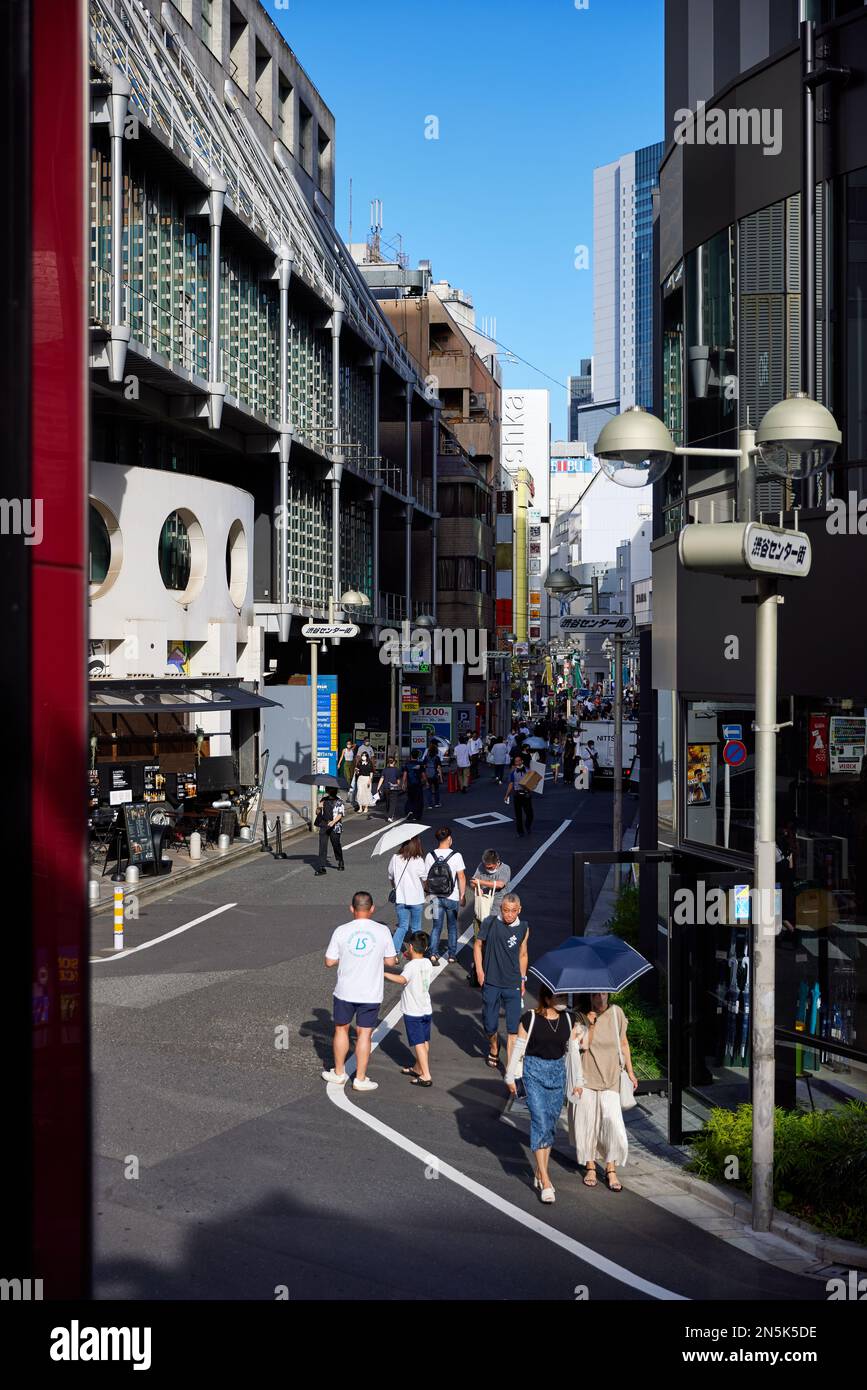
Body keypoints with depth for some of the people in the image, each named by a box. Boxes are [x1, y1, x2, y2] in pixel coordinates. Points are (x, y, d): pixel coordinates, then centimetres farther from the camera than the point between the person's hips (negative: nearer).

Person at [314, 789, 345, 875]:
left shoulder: (339, 802, 1)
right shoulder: (324, 800, 13)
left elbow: (340, 814, -8)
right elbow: (317, 813, 17)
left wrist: (333, 822, -25)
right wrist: (319, 808, -7)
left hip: (335, 827, -3)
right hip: (323, 826, 3)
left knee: (336, 845, 6)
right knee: (322, 846, -5)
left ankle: (340, 862, 32)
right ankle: (321, 867, -7)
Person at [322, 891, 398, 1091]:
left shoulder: (341, 931, -9)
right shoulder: (382, 931, -8)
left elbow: (329, 962, -4)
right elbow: (390, 961, -1)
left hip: (345, 991, 0)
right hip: (371, 993, 0)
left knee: (341, 1029, 18)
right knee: (364, 1034, 8)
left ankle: (338, 1073, 29)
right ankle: (360, 1079, 14)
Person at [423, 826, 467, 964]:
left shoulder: (430, 856, -5)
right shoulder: (456, 856, -13)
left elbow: (426, 879, 1)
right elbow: (461, 877, -13)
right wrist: (463, 896, -4)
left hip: (435, 897, 2)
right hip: (452, 898, -2)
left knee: (436, 927, 11)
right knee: (452, 927, 15)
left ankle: (433, 953, -4)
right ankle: (452, 955, 21)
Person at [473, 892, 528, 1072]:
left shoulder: (523, 929, -1)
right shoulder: (489, 923, -8)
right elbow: (478, 945, 6)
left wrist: (522, 980, 12)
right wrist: (479, 971, -1)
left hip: (513, 985, 1)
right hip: (491, 983, 0)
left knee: (514, 1027, -5)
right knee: (490, 1024, 11)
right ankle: (493, 1050, 41)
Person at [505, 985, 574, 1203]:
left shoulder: (568, 1019, 2)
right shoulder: (530, 1018, -11)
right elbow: (518, 1048, -4)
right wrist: (510, 1077, 1)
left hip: (558, 1071, 5)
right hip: (535, 1071, -5)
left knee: (551, 1123, 10)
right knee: (540, 1122, -10)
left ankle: (540, 1169, 26)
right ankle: (545, 1181, -8)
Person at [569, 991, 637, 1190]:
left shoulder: (616, 1013, 0)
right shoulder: (581, 1017, -4)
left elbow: (623, 1043, 10)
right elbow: (583, 1045, -13)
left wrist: (630, 1072, 14)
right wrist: (590, 1025, -22)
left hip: (610, 1077, 1)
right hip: (586, 1076, 0)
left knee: (612, 1120, -10)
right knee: (587, 1121, 3)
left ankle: (611, 1170, 1)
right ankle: (590, 1166, 20)